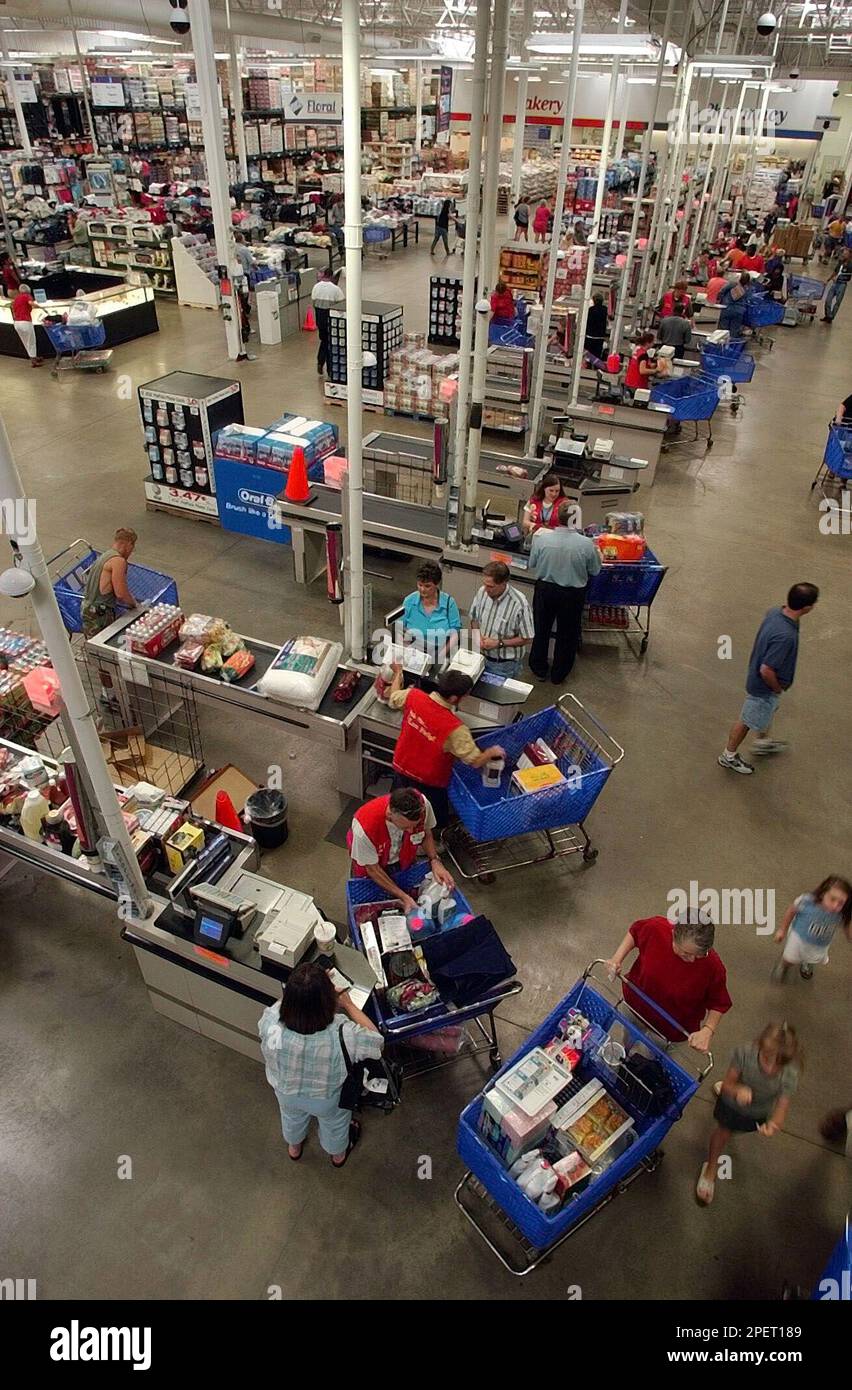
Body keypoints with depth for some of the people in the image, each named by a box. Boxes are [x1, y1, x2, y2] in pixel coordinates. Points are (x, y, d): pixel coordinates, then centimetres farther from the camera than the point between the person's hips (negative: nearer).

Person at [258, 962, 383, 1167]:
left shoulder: (270, 1025, -39)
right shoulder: (342, 1037, -43)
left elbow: (283, 1003, -13)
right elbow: (377, 1041, -22)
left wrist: (312, 987, -9)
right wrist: (348, 1004, -16)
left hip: (287, 1092, 2)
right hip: (329, 1099, -1)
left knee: (292, 1119, 37)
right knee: (334, 1125, 34)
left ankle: (294, 1148, 66)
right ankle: (338, 1155, 63)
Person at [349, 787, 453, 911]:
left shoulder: (422, 804, -36)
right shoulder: (365, 826, -43)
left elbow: (426, 833, -12)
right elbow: (372, 869, -25)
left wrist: (435, 861, -27)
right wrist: (403, 896, -29)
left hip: (403, 862, 3)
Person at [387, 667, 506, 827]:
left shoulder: (413, 696, -22)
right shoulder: (455, 729, -35)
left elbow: (392, 698, 2)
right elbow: (476, 761, -27)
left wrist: (398, 673, 20)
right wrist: (492, 751, -6)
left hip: (401, 769, 5)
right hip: (429, 783, -5)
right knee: (436, 826, 23)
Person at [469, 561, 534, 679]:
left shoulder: (519, 604, -26)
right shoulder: (482, 592, -12)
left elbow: (526, 639, -16)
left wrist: (499, 643, -21)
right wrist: (478, 635, -11)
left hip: (505, 665, -4)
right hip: (482, 657, 5)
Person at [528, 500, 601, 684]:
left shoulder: (542, 538, -21)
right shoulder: (586, 544, -23)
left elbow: (532, 564, -3)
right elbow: (595, 571, -7)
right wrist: (598, 555, 12)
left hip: (545, 590, 1)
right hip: (573, 594, -1)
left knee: (541, 629, 23)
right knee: (567, 634, 19)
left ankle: (539, 669, 39)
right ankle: (558, 675, 34)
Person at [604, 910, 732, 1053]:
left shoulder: (713, 966, -36)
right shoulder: (656, 928, -33)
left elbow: (718, 1004, -15)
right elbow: (635, 932, -8)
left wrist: (708, 1030, -30)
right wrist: (617, 958, -18)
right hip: (635, 1003, 3)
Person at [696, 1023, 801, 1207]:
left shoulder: (789, 1076, -39)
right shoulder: (745, 1053, -41)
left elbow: (780, 1113, -34)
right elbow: (727, 1084, -29)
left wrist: (772, 1125, -56)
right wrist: (737, 1090, -52)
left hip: (758, 1115, 2)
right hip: (733, 1104, -2)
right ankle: (711, 1170, 47)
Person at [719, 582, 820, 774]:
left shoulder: (774, 612, -15)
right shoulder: (786, 636, -41)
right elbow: (766, 671, -37)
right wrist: (778, 688, -16)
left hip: (756, 676, 8)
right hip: (764, 686, -8)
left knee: (769, 710, 33)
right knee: (748, 720, 14)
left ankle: (762, 742, 58)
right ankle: (728, 756, 36)